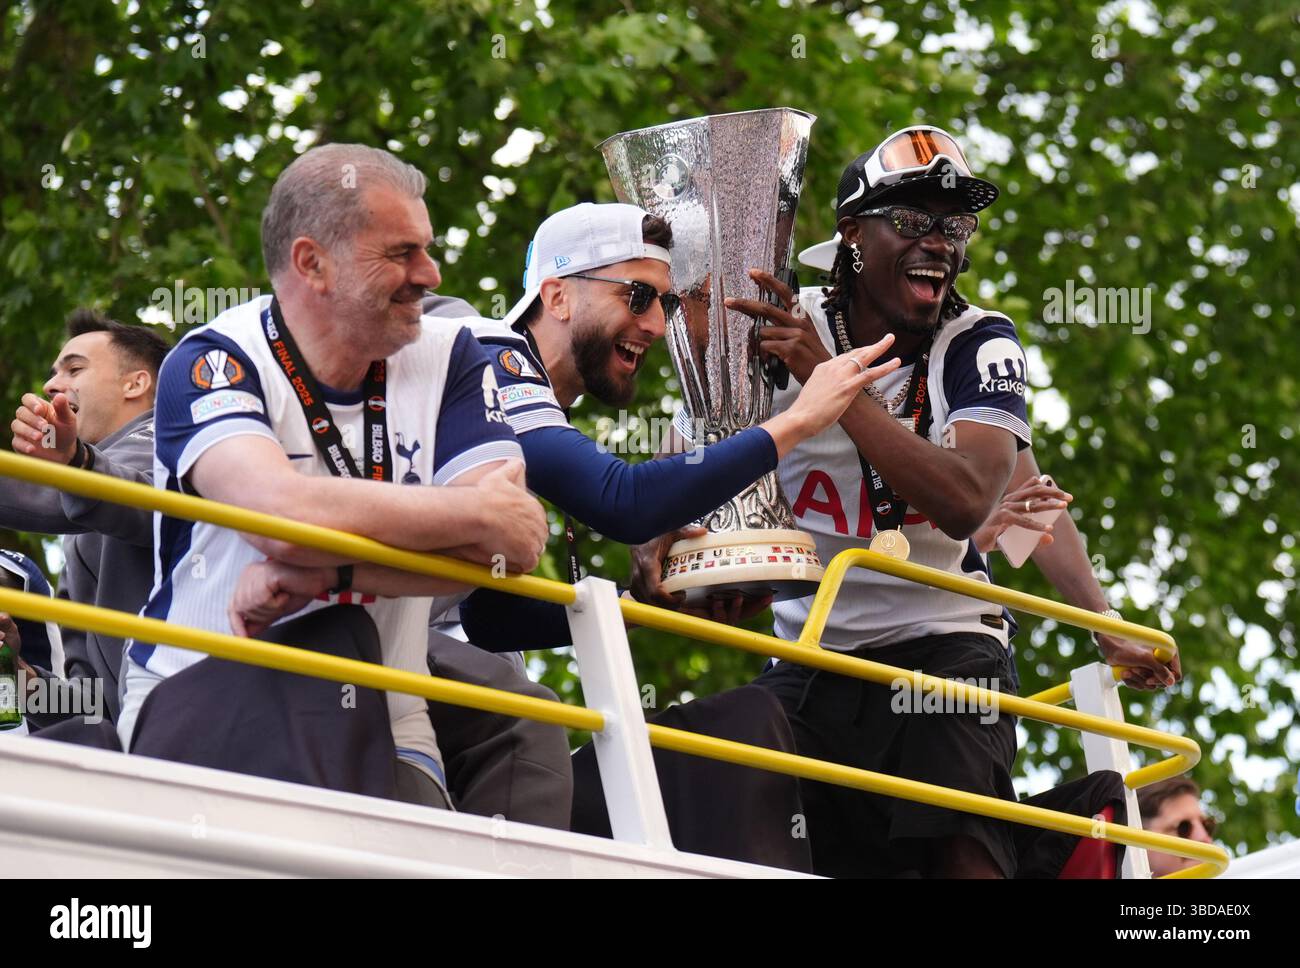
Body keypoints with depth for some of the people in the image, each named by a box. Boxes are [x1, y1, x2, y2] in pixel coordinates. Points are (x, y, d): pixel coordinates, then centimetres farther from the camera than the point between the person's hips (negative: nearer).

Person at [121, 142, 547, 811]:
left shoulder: (449, 359, 5)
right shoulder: (212, 363, -7)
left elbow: (515, 545, -10)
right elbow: (285, 513, -27)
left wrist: (321, 571, -22)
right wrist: (480, 518, -18)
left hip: (377, 729, 2)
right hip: (200, 701, -2)